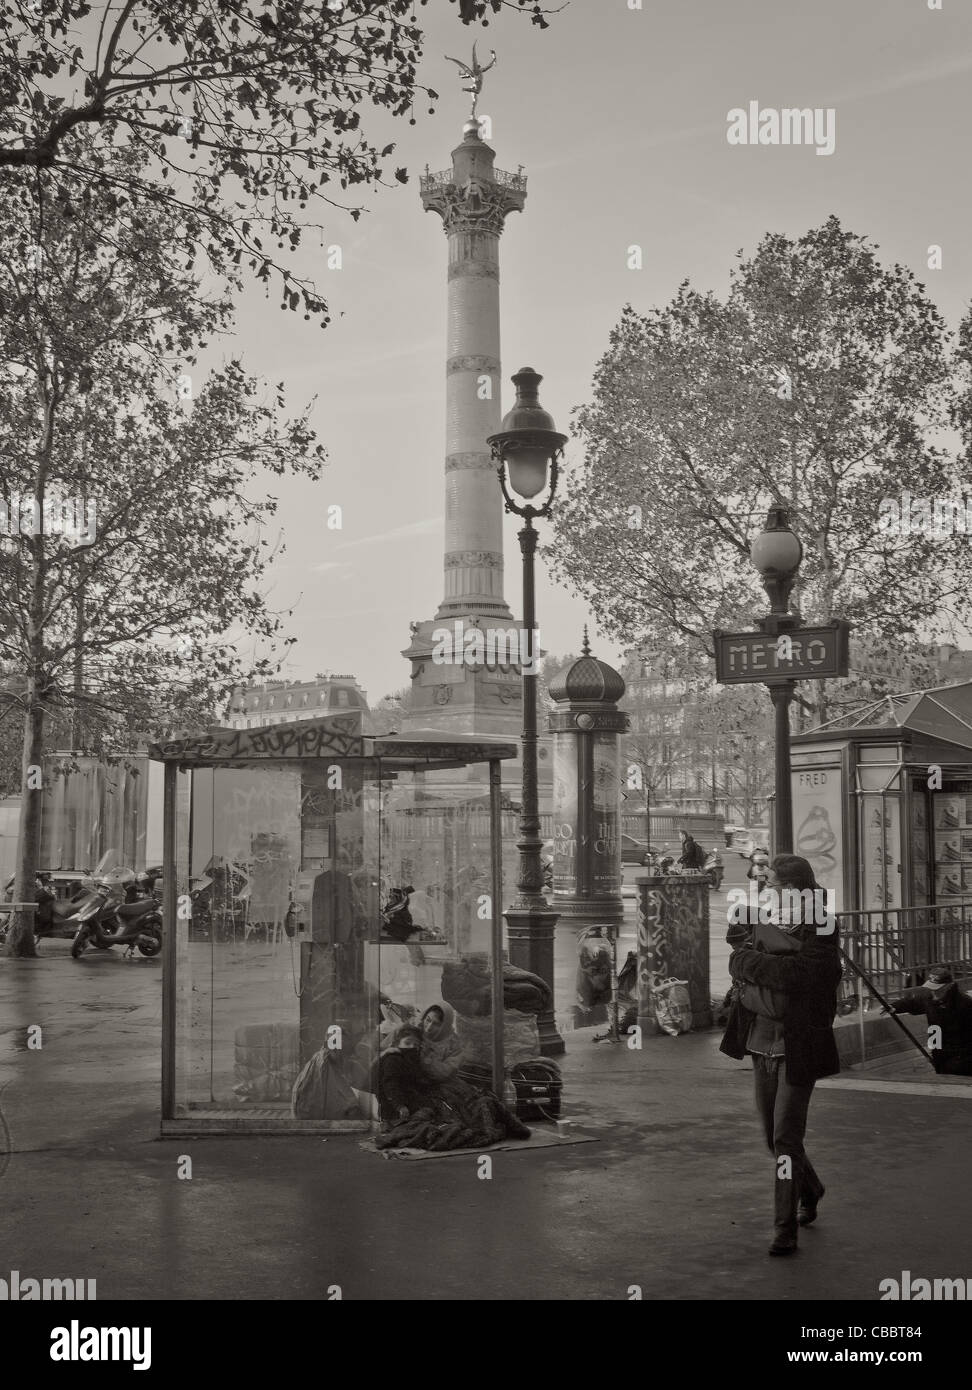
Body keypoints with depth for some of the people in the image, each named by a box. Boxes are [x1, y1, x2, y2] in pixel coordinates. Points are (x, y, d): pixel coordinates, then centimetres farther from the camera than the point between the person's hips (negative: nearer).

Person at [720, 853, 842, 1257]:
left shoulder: (821, 932, -12)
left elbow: (794, 973, -26)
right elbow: (737, 963, 0)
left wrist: (752, 958, -16)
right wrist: (771, 956, -16)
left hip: (798, 1048, -6)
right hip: (762, 1042, 6)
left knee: (786, 1138, -8)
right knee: (773, 1133, 16)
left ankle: (786, 1229, 1)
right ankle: (810, 1190, 42)